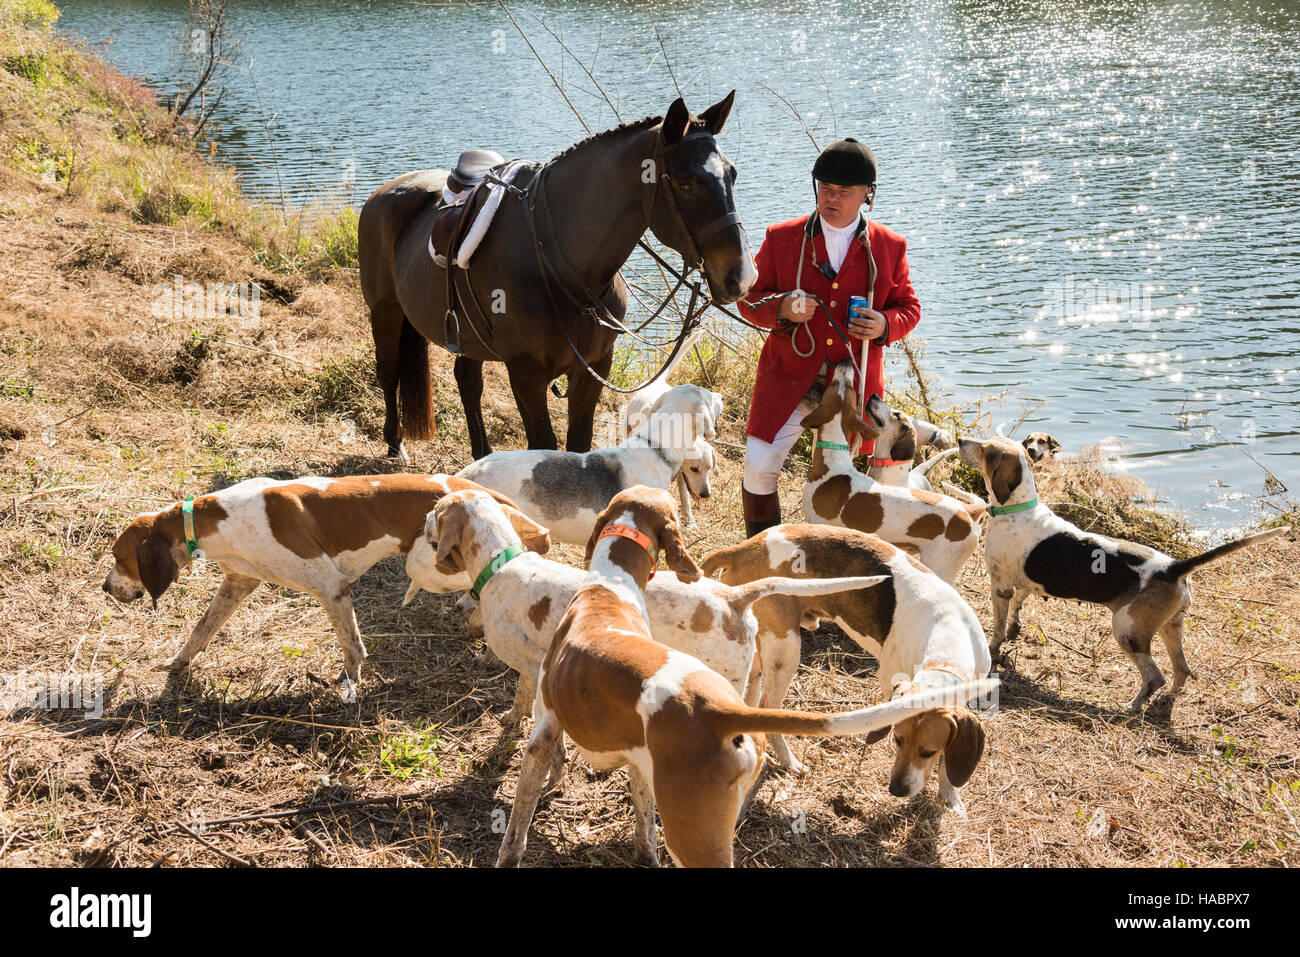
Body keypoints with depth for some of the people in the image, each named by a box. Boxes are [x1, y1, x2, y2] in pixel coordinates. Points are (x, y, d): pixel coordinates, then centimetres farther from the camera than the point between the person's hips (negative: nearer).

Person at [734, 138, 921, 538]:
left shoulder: (889, 247, 4)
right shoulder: (782, 238, 2)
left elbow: (909, 308, 11)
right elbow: (749, 298, 5)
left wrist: (885, 325, -13)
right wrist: (781, 309, -18)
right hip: (789, 376, 0)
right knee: (758, 467, -8)